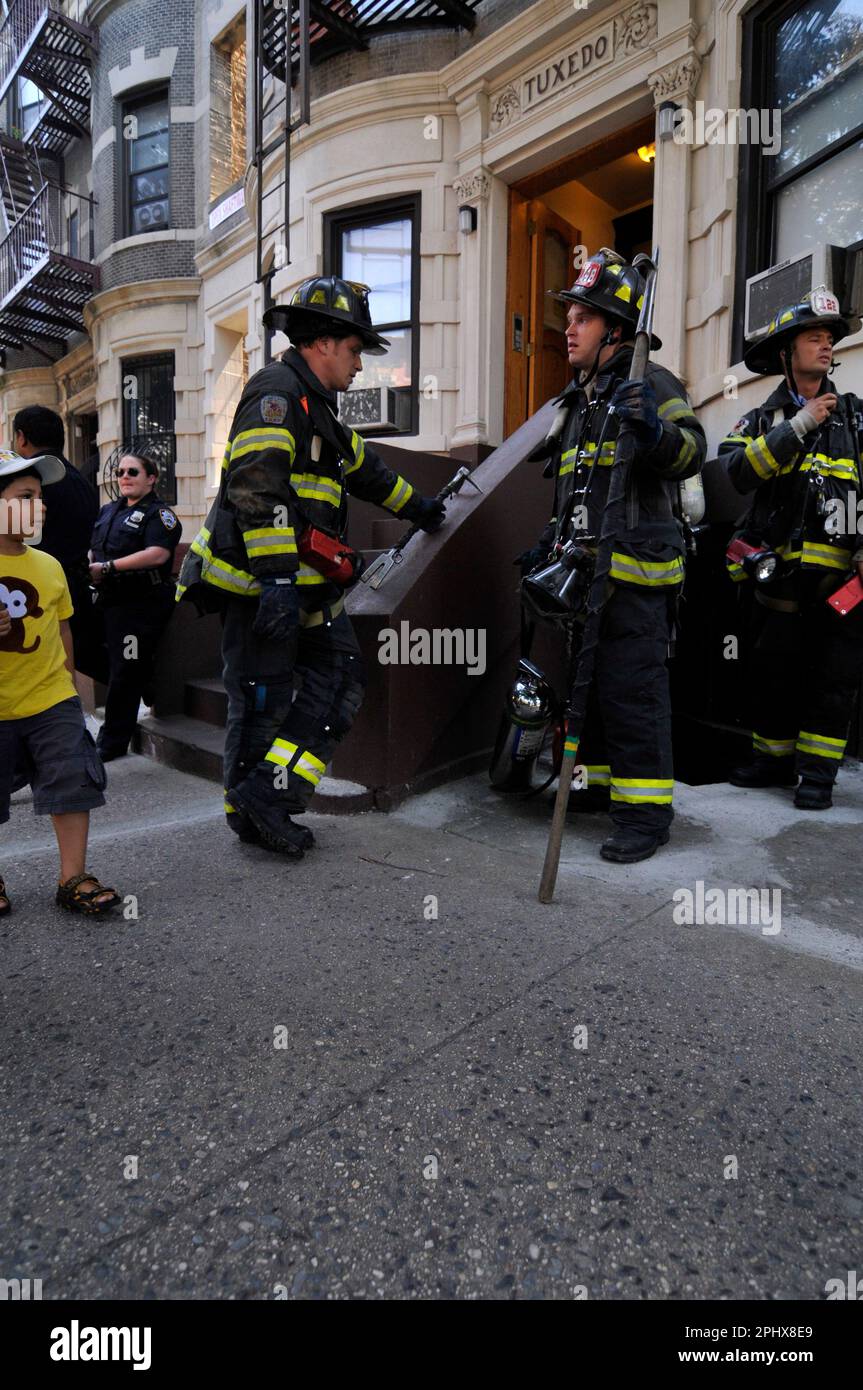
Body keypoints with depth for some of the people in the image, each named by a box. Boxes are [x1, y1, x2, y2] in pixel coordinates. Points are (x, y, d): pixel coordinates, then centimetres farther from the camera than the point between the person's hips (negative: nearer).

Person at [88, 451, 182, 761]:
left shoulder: (159, 513, -4)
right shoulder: (108, 511, 20)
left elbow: (158, 553, -20)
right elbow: (93, 550, 26)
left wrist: (108, 567, -20)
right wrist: (87, 566, 1)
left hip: (142, 605, -8)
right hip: (110, 602, 8)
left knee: (125, 674, -3)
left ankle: (112, 743, 7)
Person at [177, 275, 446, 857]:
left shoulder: (315, 405, 23)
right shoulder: (276, 392, -10)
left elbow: (362, 465, 37)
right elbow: (257, 488, -23)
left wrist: (414, 505, 47)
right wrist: (277, 577, -31)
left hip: (304, 585, 10)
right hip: (261, 584, -10)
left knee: (341, 675, 7)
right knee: (263, 700, -4)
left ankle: (267, 801, 10)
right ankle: (255, 807, 11)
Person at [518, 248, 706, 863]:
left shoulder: (649, 384, -3)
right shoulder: (583, 397, 24)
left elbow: (692, 452, -17)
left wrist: (656, 430, -35)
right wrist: (552, 542, 23)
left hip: (635, 568, -9)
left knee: (632, 687, -9)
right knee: (589, 679, 15)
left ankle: (646, 810, 2)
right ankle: (599, 782, 30)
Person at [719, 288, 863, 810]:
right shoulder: (762, 421, 10)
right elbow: (740, 473, -11)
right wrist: (799, 426, -15)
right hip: (780, 571, 1)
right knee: (771, 671, 9)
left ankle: (818, 771, 12)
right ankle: (774, 758, 25)